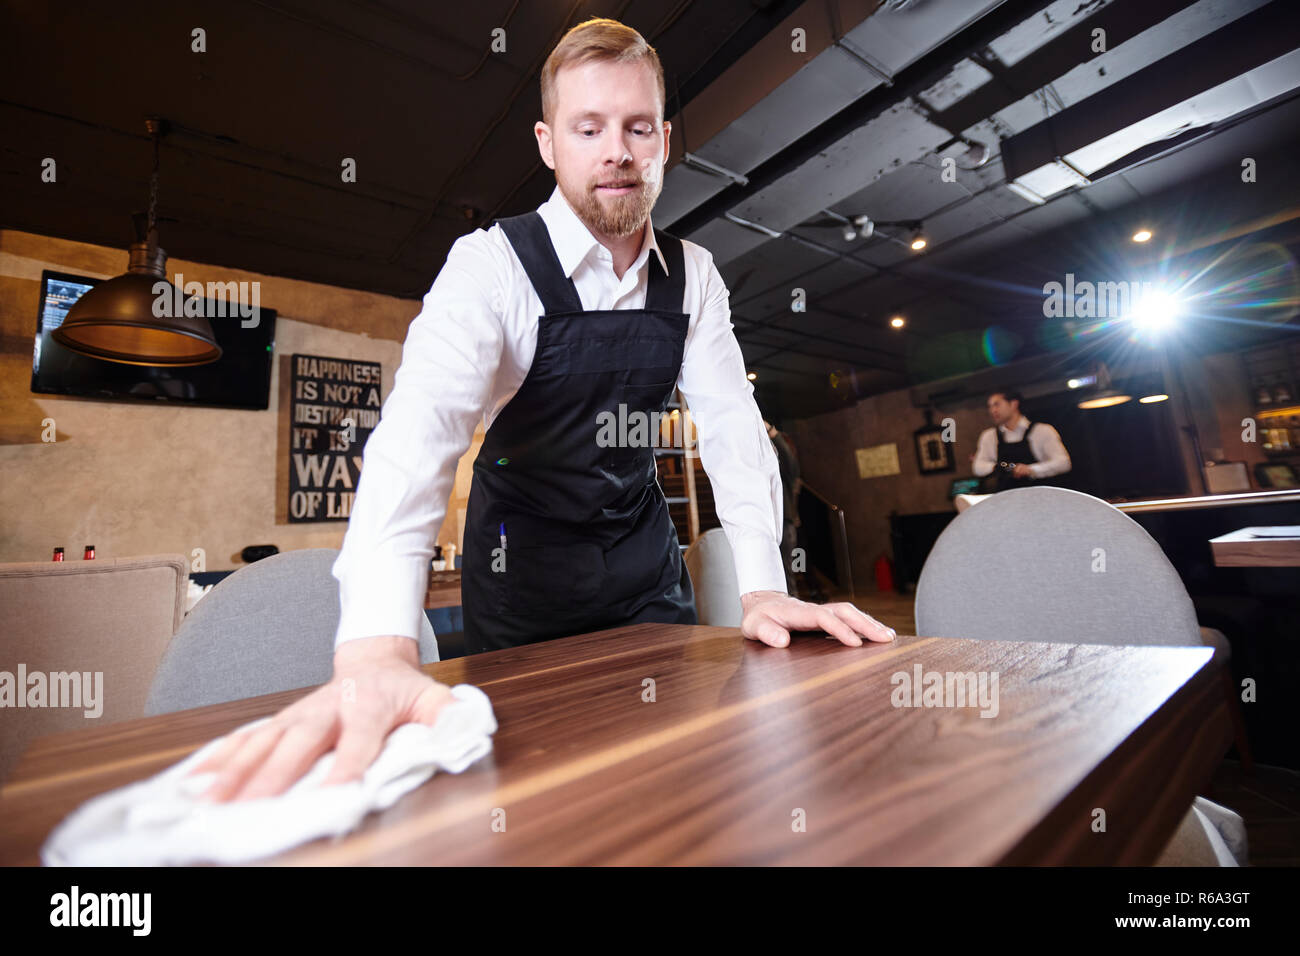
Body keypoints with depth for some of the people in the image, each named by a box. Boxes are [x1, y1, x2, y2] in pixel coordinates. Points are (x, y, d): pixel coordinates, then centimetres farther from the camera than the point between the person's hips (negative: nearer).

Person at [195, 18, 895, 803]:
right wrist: (375, 650, -46)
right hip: (524, 556, -3)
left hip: (644, 550, 4)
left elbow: (732, 422, -8)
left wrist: (763, 587, -19)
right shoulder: (493, 264, -17)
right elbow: (421, 422, -32)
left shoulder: (693, 275, -3)